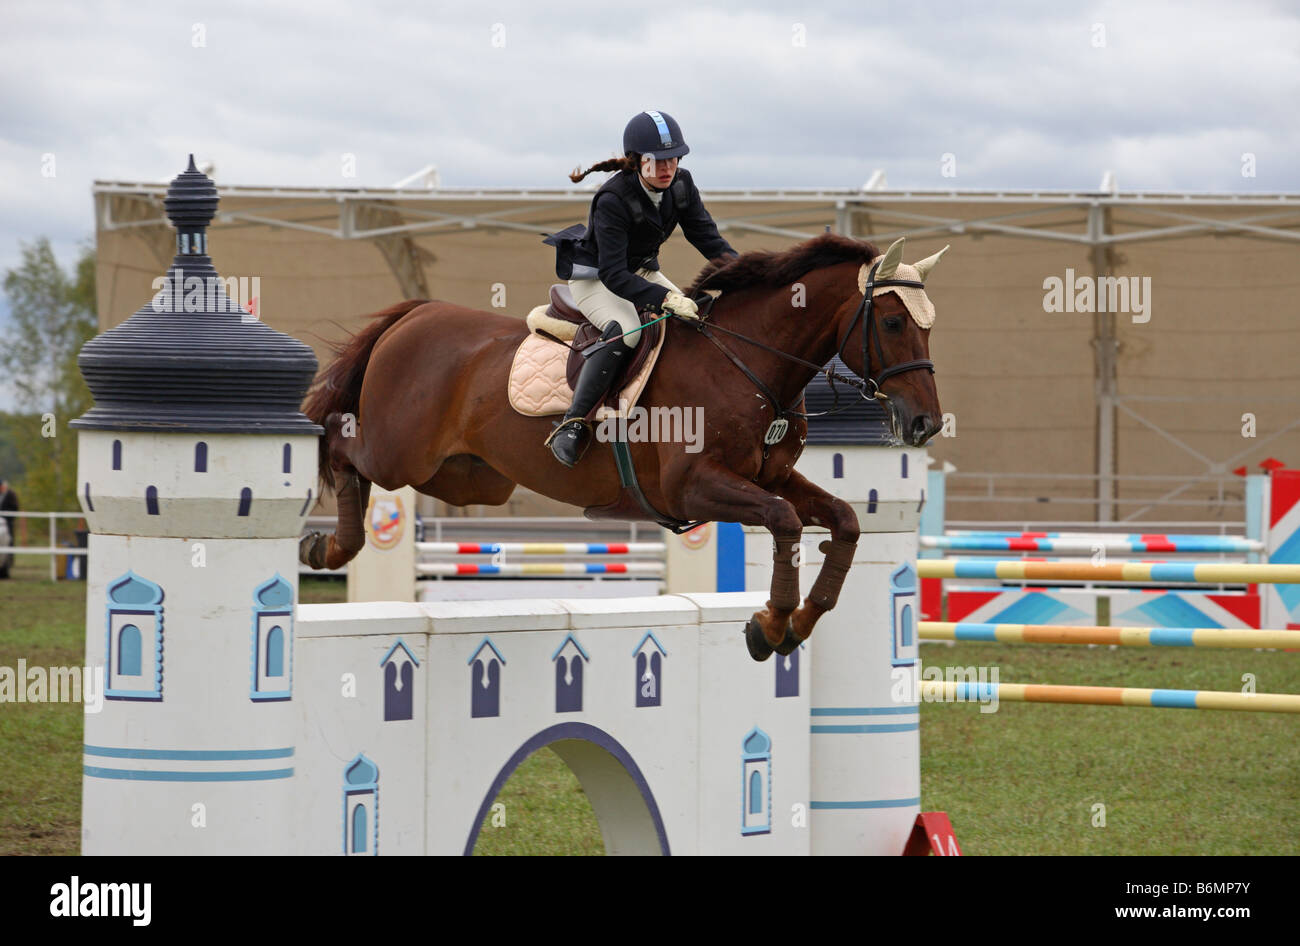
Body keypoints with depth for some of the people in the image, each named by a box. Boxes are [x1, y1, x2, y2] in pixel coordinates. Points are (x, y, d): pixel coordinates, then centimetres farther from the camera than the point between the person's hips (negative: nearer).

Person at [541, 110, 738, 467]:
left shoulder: (681, 184, -11)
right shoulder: (612, 200, -31)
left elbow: (708, 238, -6)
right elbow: (613, 275, -36)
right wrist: (667, 299, -48)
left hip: (642, 272, 8)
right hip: (595, 278, -8)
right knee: (625, 330, -36)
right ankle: (571, 424, -34)